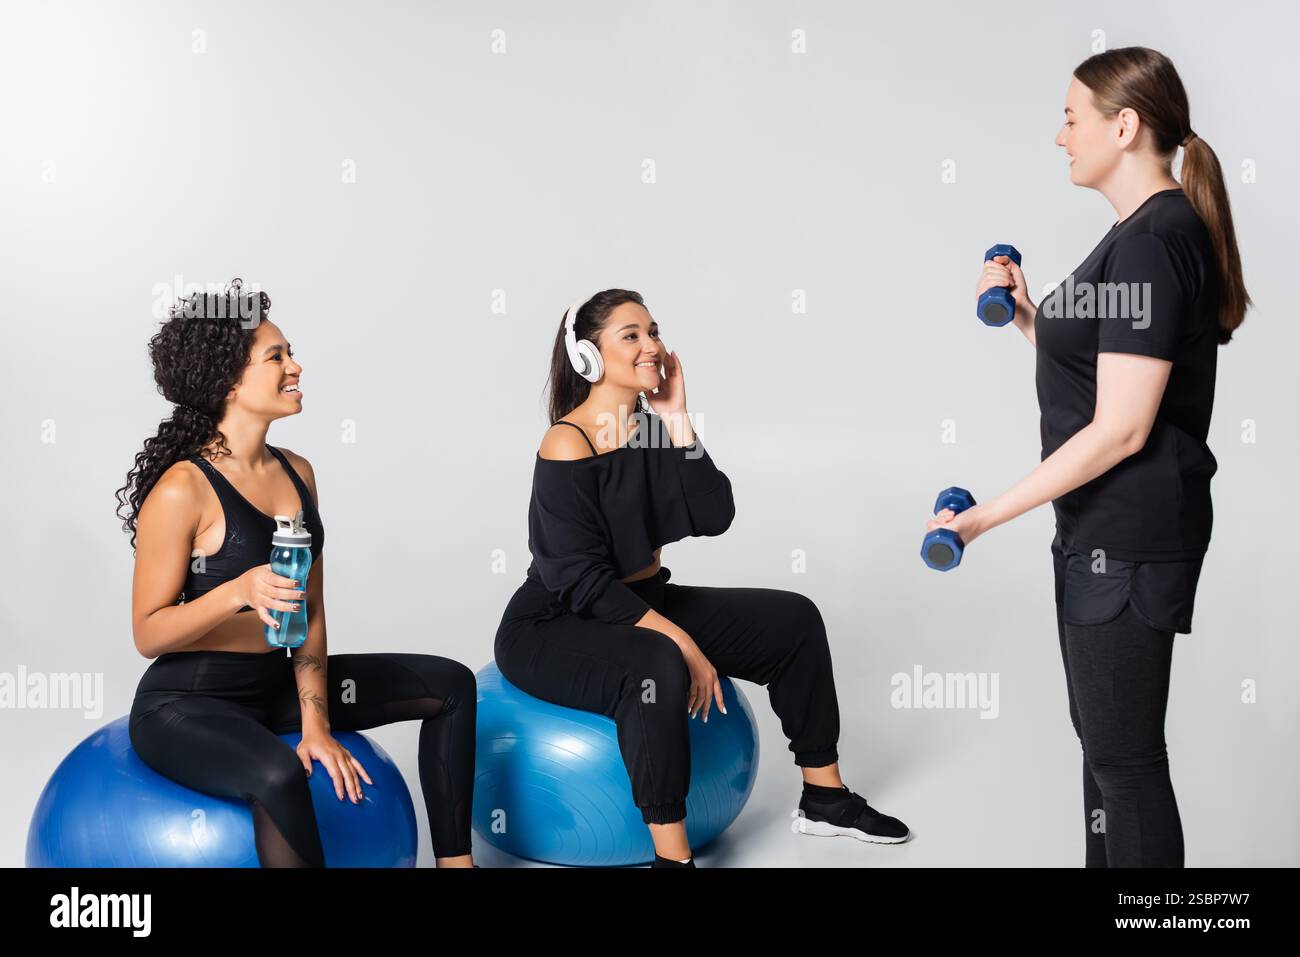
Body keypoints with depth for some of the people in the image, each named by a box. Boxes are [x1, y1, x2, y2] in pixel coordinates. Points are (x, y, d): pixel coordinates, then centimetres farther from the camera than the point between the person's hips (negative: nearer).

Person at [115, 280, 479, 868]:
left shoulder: (297, 473, 5)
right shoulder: (183, 490, -18)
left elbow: (311, 611, 6)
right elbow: (148, 634, -15)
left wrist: (315, 722, -2)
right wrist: (241, 591, -31)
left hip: (276, 684, 8)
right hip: (188, 704, -8)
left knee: (450, 683, 7)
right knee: (278, 775, -39)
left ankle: (454, 860, 12)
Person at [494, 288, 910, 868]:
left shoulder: (652, 428, 1)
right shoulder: (568, 445, -21)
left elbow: (713, 517, -9)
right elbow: (582, 580, -25)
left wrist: (677, 419, -15)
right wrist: (682, 642, -25)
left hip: (641, 603, 9)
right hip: (554, 628, -8)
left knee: (792, 619, 4)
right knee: (658, 668, -39)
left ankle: (824, 799, 16)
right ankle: (671, 855, -26)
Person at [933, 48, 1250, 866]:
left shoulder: (1155, 242, -20)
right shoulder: (1149, 234, 12)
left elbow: (1120, 428, -23)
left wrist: (991, 514, -21)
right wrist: (1026, 316, 4)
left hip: (1130, 536, -10)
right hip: (1105, 528, 10)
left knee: (1125, 753, 1)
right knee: (1104, 735, 20)